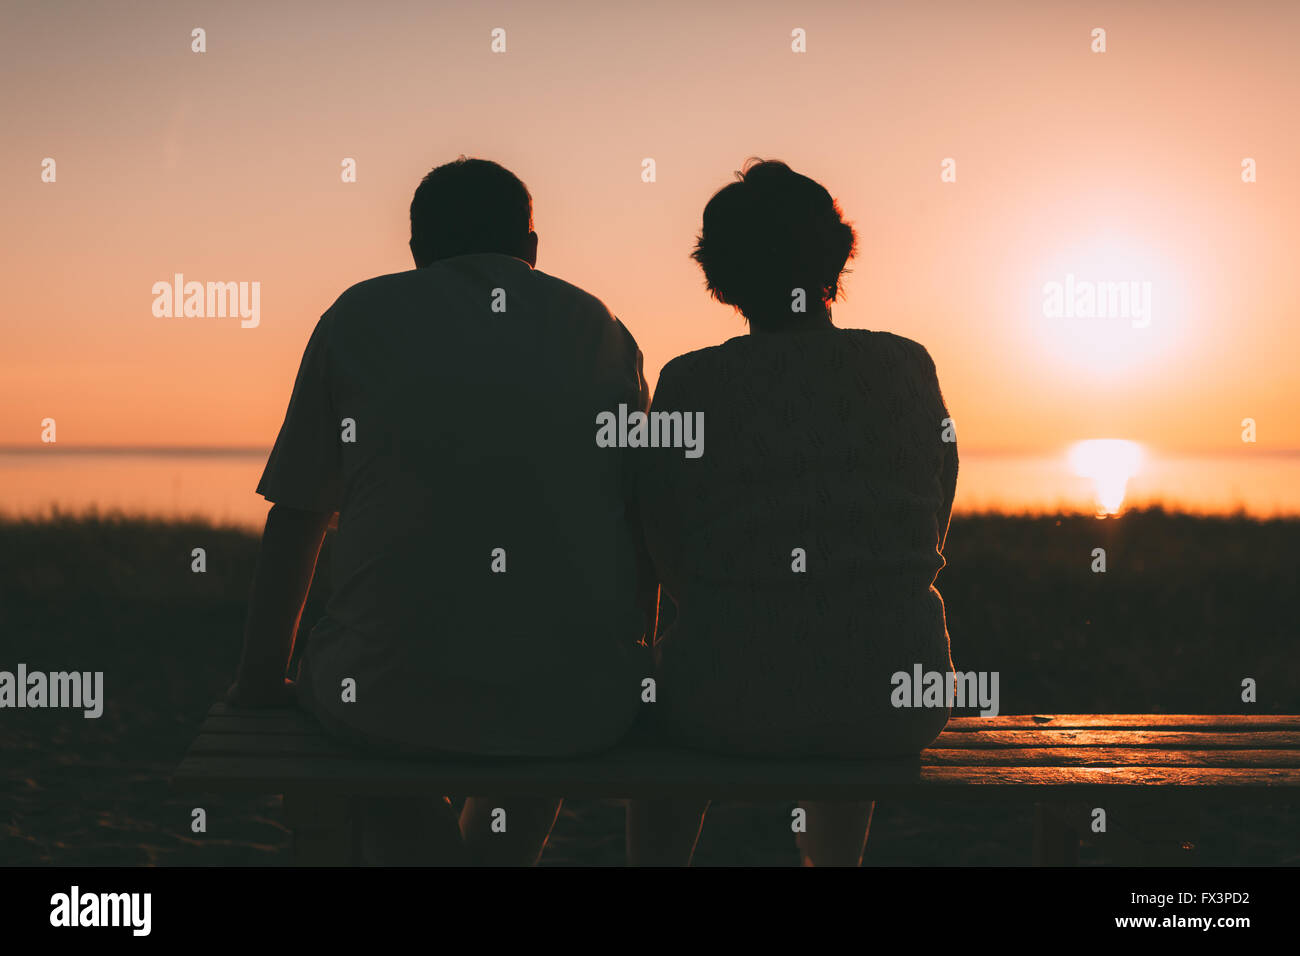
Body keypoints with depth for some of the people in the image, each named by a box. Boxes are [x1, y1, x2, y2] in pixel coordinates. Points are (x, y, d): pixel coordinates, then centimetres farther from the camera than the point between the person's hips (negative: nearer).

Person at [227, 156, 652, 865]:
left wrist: (262, 678, 21)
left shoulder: (358, 317, 9)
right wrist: (623, 681, 31)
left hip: (391, 699, -2)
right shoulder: (599, 328, 12)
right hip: (582, 706, 2)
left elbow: (296, 518, 9)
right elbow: (644, 524, 16)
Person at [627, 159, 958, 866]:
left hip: (734, 704, -2)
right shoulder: (908, 368, 3)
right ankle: (835, 858, 48)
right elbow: (928, 541, 11)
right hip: (896, 709, 2)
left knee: (658, 697, 32)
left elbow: (673, 565, 1)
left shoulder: (690, 384, -4)